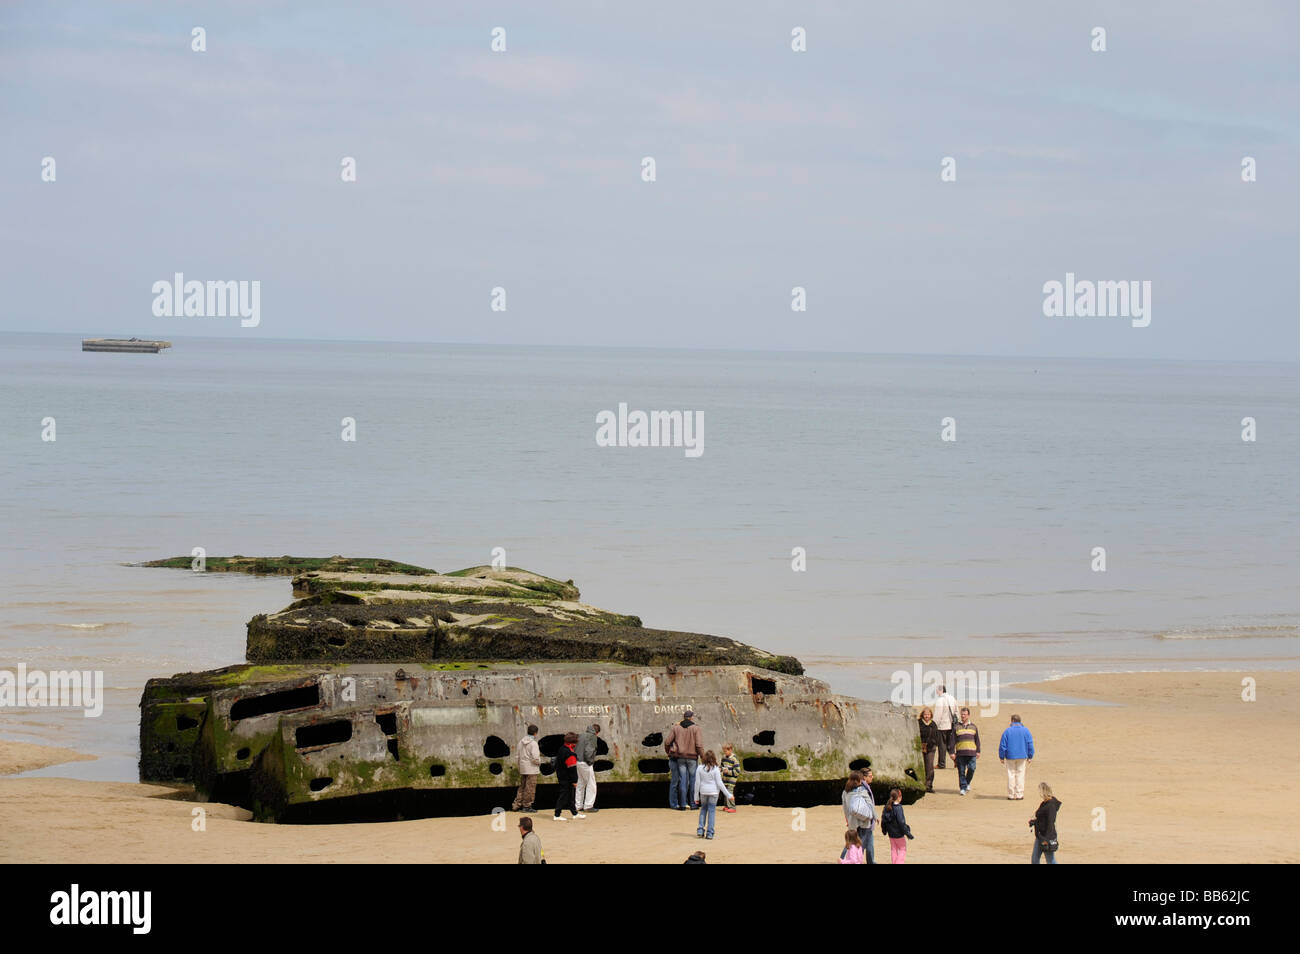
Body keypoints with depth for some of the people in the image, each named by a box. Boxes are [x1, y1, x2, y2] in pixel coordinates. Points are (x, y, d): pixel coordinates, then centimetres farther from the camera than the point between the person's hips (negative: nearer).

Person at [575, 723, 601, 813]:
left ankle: (578, 806, 17)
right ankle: (588, 806, -1)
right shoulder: (592, 737, -10)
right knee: (591, 785, 1)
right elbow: (588, 750, -21)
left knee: (580, 784, 15)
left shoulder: (582, 735, 14)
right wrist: (590, 762, -11)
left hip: (578, 761, 8)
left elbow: (575, 749, 14)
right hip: (585, 763, -8)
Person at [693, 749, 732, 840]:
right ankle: (710, 833, 2)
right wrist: (728, 794, -1)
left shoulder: (700, 768, -5)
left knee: (703, 809, 20)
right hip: (713, 792, -2)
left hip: (703, 792, 2)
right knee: (712, 811, 4)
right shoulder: (715, 769, -10)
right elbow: (720, 784, -9)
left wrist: (696, 796, 4)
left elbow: (697, 783, -3)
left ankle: (700, 829, 10)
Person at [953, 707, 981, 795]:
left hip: (971, 752, 1)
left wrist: (978, 751, 9)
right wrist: (952, 752, -1)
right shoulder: (956, 727, 7)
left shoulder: (973, 726, 13)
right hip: (960, 753, -1)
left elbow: (977, 740, 16)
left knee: (971, 768, -8)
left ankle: (967, 783, 18)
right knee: (961, 771, -2)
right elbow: (953, 741, 5)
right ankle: (963, 788, 3)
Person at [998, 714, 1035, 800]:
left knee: (1011, 774, 6)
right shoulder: (1025, 731, 2)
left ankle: (1011, 794, 7)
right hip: (1022, 756, 1)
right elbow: (1030, 744, 3)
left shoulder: (1007, 731, -3)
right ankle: (1019, 794, 1)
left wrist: (1001, 757, 5)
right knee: (1020, 774, 4)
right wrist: (1030, 756, 11)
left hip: (1010, 756, -1)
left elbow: (1002, 745, -3)